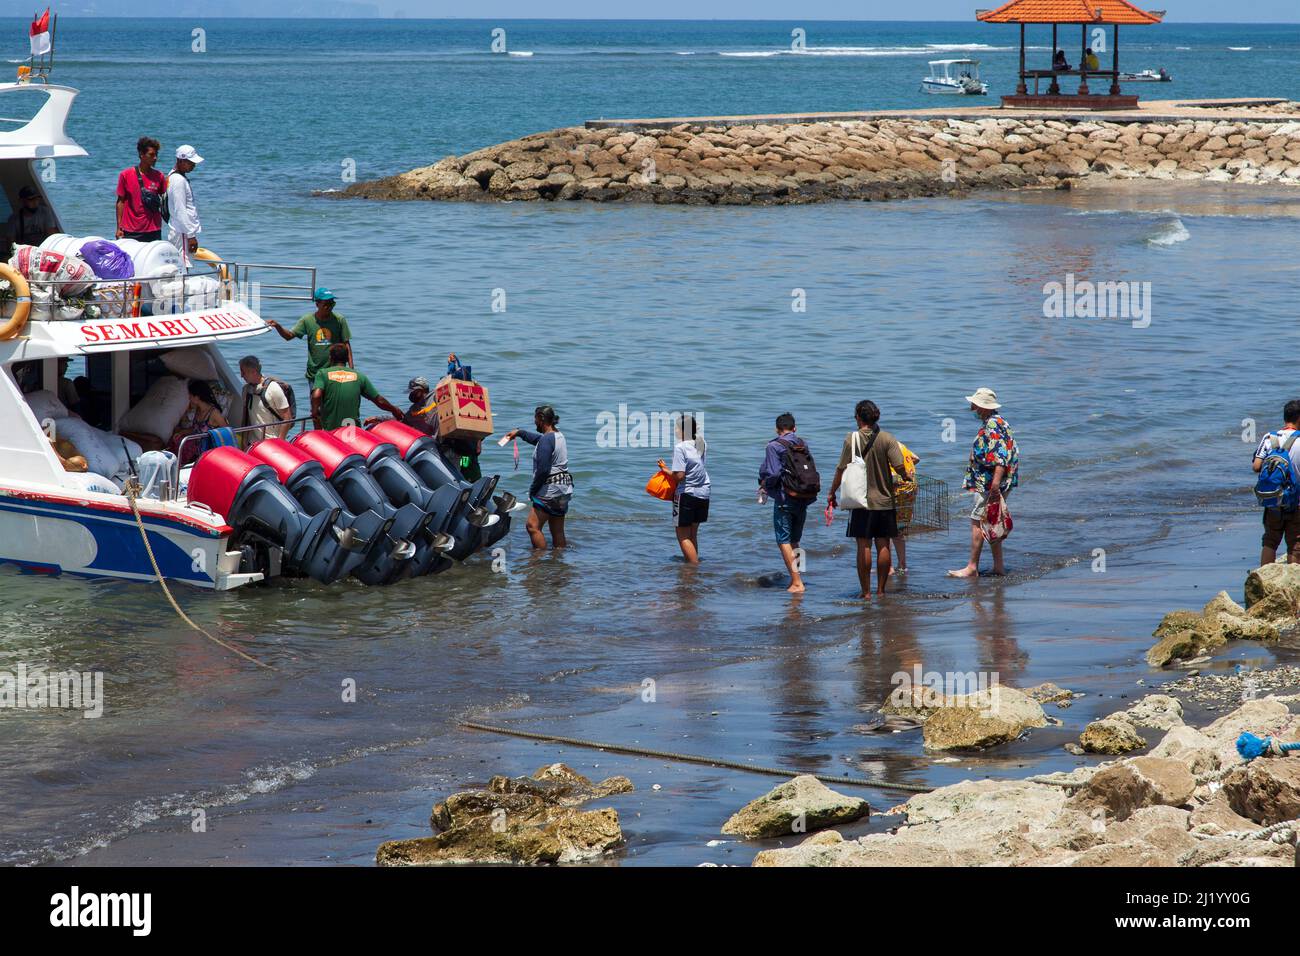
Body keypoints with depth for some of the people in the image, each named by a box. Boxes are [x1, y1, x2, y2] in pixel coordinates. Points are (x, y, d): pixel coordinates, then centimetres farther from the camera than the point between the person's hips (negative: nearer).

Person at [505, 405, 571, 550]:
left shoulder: (546, 439, -17)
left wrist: (533, 490, -11)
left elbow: (543, 470, -22)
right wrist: (519, 432, 44)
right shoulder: (559, 435, 13)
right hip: (564, 489, 10)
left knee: (533, 526, -9)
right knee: (558, 531, 12)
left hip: (551, 488, -10)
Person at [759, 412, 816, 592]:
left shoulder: (774, 446, -10)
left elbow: (773, 474, -18)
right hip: (803, 500, 6)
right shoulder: (803, 445, 8)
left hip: (784, 499, -6)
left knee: (784, 541, -2)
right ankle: (795, 579, 19)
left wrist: (764, 485, 1)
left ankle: (797, 583, -10)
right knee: (795, 541, 17)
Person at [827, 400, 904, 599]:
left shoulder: (852, 439, -7)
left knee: (864, 546, 1)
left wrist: (832, 493, 8)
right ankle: (881, 590, 11)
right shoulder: (887, 439, -3)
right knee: (883, 546, 8)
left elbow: (841, 470, -5)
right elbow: (899, 466, -9)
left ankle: (865, 591, 2)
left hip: (862, 500, -2)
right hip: (885, 500, 2)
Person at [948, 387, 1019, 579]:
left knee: (977, 521, -8)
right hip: (991, 483, 11)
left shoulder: (992, 426, -16)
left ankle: (972, 568, -8)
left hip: (989, 483, -11)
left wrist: (995, 483, -32)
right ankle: (998, 566, 15)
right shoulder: (996, 422, 17)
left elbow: (1001, 457, -26)